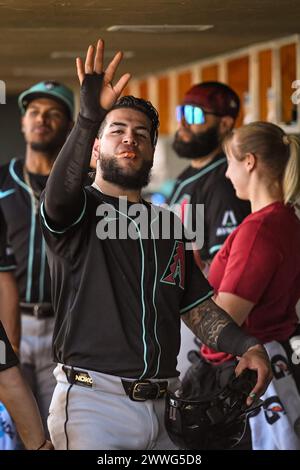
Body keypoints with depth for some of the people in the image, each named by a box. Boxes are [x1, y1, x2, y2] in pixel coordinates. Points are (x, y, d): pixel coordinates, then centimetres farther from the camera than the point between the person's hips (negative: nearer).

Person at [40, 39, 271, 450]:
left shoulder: (168, 226, 17)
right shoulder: (78, 210, -1)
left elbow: (197, 308, 16)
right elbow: (60, 195, -26)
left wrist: (246, 346, -4)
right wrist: (89, 118, -40)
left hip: (160, 408, 6)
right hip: (93, 404, -6)